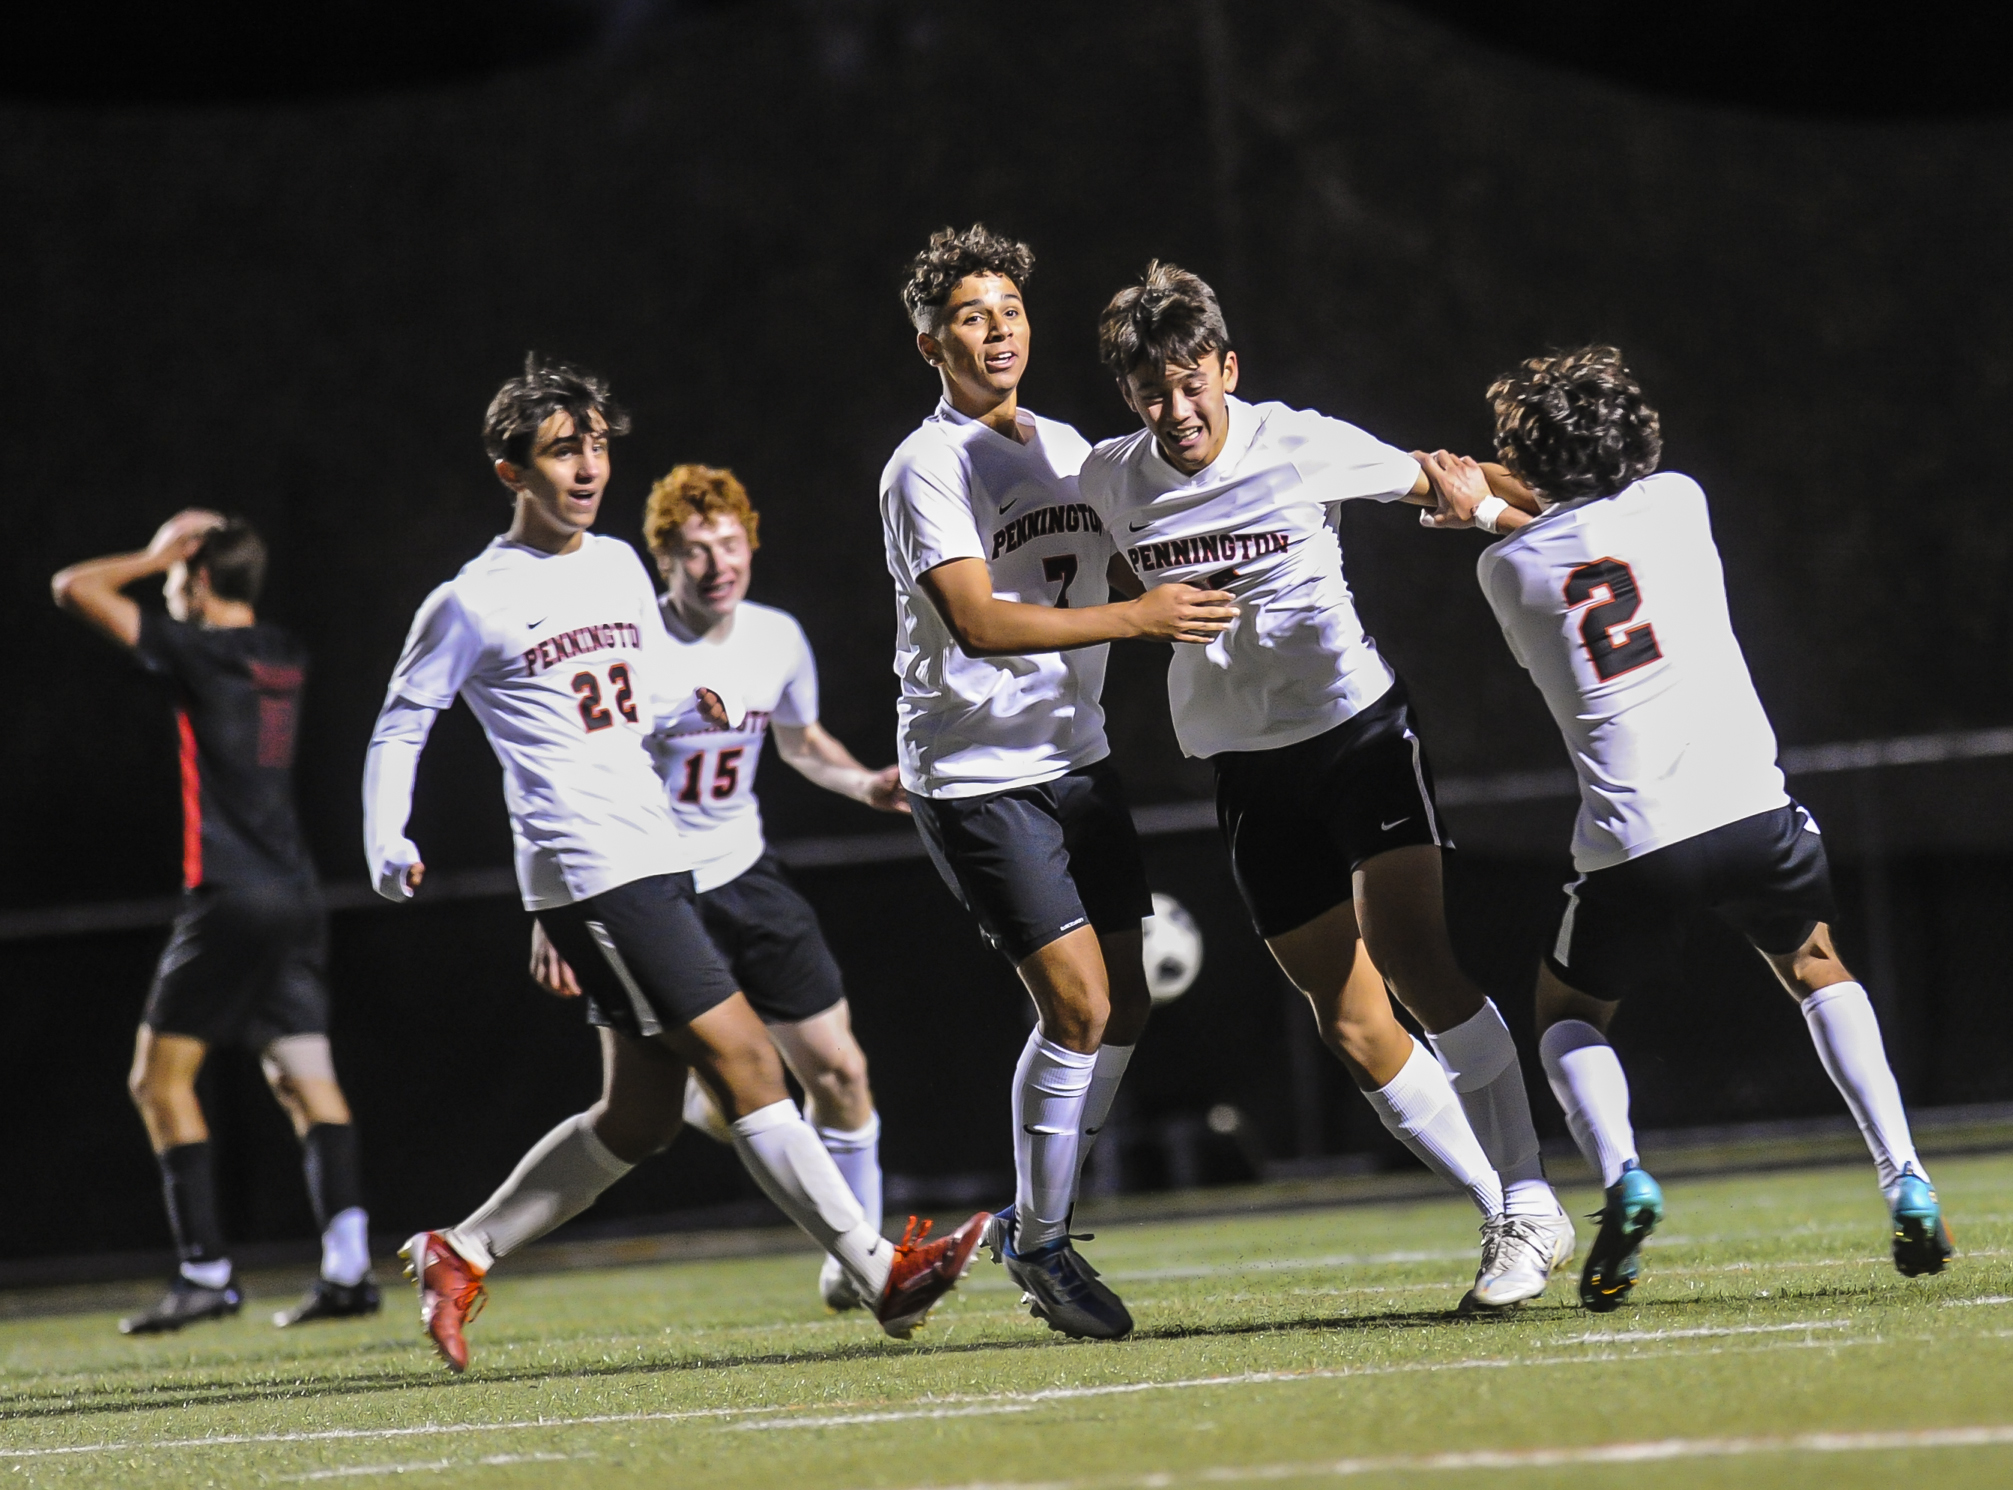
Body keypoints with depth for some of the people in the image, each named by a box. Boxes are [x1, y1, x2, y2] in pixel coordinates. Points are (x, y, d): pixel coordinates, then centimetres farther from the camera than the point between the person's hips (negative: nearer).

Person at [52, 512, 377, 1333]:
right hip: (296, 894, 7)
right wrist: (193, 555, 26)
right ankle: (347, 1264, -7)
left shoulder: (197, 651, -9)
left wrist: (156, 557, 7)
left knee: (160, 1077, 0)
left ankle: (206, 1272, -7)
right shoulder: (286, 656, 12)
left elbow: (74, 587, -6)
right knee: (306, 1080, 6)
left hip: (228, 897, -7)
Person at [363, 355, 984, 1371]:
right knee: (745, 1062, -12)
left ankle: (459, 1257, 20)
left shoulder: (618, 563, 15)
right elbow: (401, 724, 3)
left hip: (656, 859, 9)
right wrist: (387, 848, -9)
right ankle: (883, 1274, -13)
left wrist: (691, 695, 7)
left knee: (639, 1116, 10)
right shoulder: (473, 602, -5)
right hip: (589, 871, -9)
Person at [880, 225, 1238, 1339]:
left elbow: (1131, 558, 28)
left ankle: (1029, 1219, 23)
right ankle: (1038, 1243, 3)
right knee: (1079, 1005, -12)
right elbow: (978, 621, -24)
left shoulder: (1067, 447, 12)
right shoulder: (928, 467, -12)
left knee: (1123, 1007, 6)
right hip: (975, 776, -8)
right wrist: (1136, 618, -28)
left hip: (1076, 756, 8)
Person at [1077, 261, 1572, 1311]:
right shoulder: (1105, 481, -2)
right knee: (1356, 1032, -1)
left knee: (1411, 958, -22)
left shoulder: (1305, 447, -9)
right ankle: (1503, 1212, 9)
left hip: (1359, 726, -3)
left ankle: (1529, 1207, -17)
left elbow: (1423, 478, 8)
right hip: (1247, 774, 3)